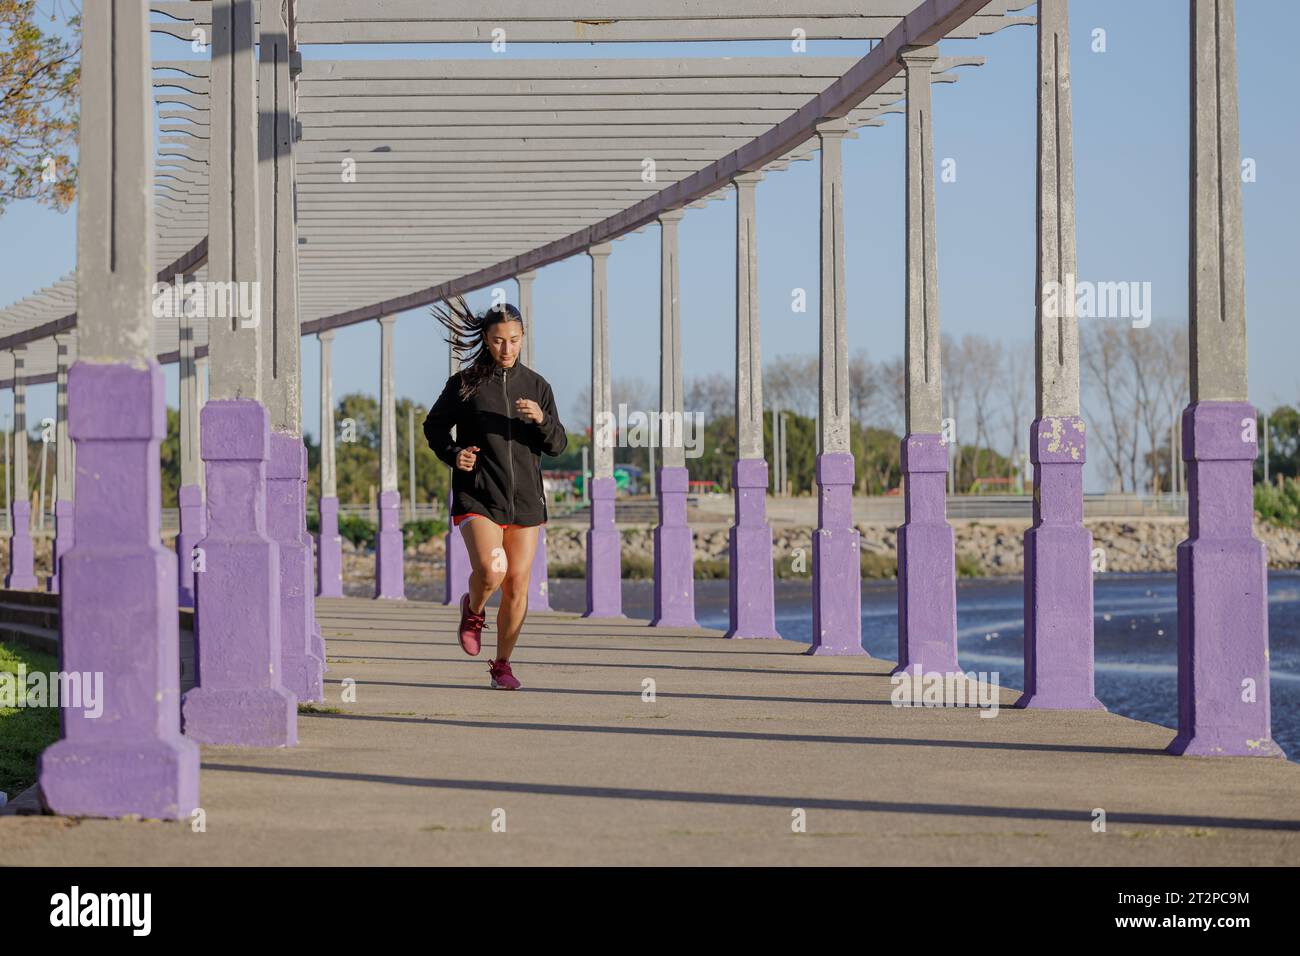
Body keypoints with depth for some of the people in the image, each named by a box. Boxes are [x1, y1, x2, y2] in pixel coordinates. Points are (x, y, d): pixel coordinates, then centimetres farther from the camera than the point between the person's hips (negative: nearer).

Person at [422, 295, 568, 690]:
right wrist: (453, 453, -9)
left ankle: (502, 665, 19)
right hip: (477, 497, -3)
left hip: (524, 499, 3)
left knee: (517, 586, 3)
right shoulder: (464, 383, -1)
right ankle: (473, 611, 11)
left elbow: (557, 445, 6)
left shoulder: (536, 386, 7)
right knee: (491, 570, -23)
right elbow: (434, 426, 10)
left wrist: (541, 419, -15)